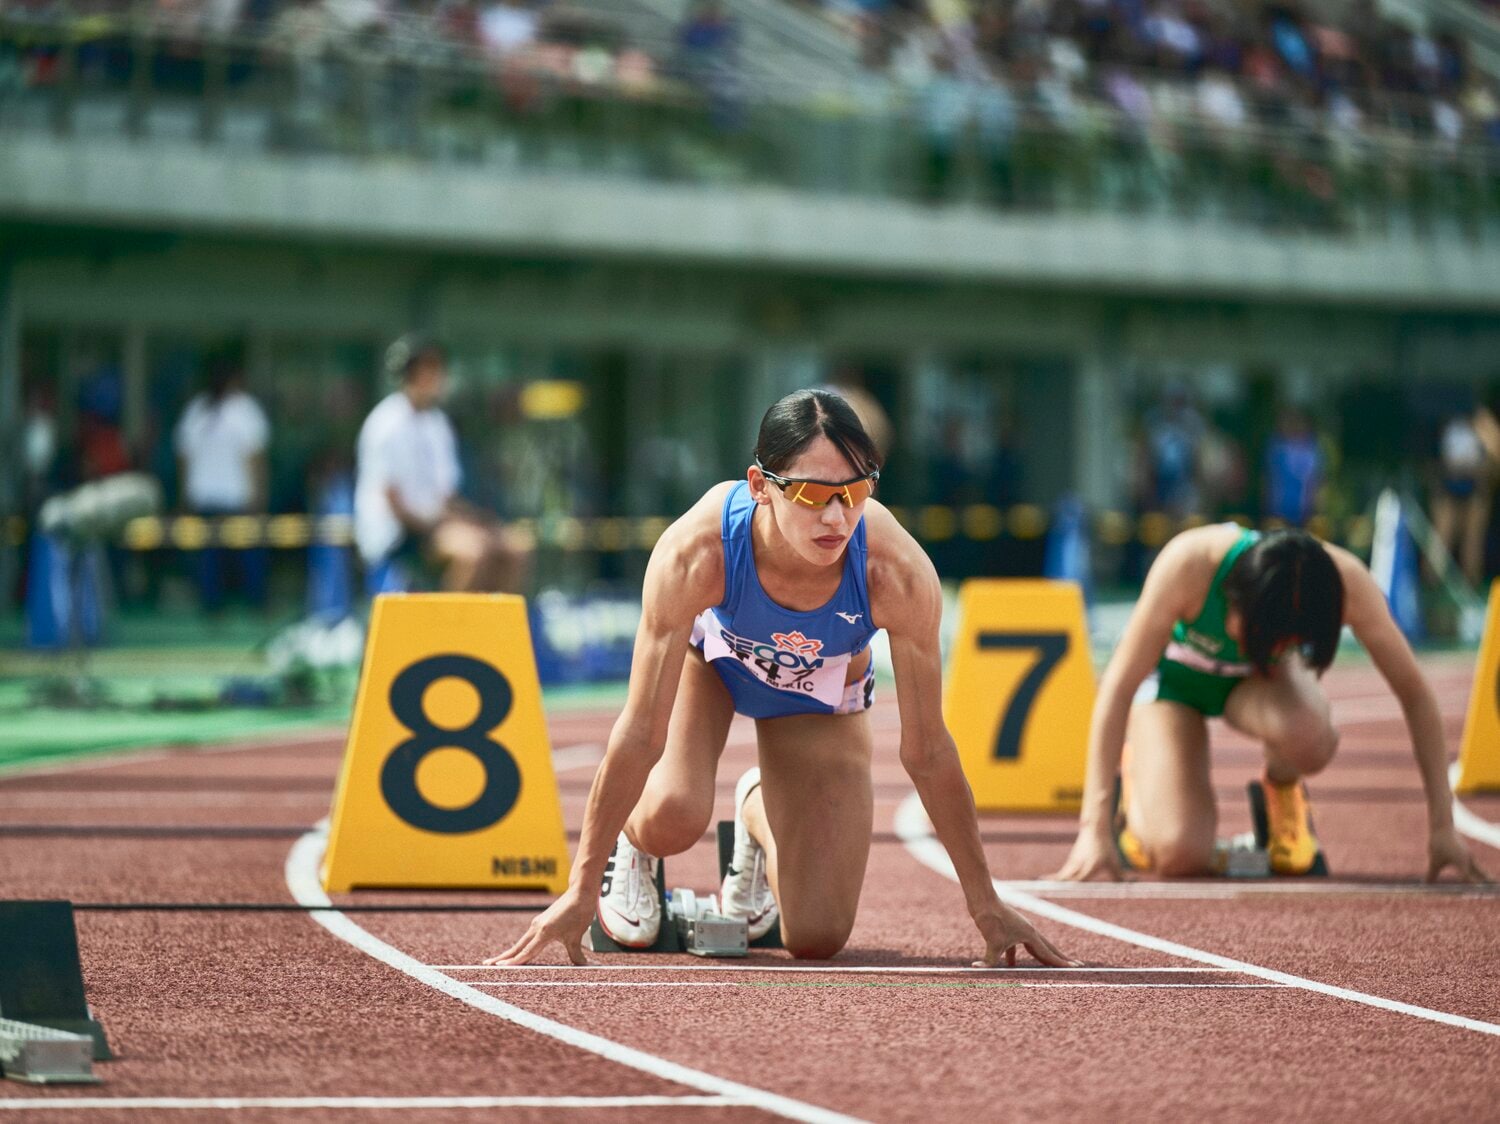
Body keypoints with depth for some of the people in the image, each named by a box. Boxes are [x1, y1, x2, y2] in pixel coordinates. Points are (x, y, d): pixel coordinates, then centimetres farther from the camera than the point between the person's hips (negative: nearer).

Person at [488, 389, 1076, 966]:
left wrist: (985, 904, -18)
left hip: (821, 697, 1)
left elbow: (927, 752, -25)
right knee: (672, 818, -32)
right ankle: (632, 843, 8)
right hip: (710, 653, -1)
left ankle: (759, 812, 29)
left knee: (817, 939, -6)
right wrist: (581, 890, -31)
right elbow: (640, 734, -34)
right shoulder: (694, 554, -41)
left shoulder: (900, 576, -39)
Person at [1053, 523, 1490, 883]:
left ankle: (1282, 788, 0)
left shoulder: (1347, 583, -34)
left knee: (1308, 737, -38)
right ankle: (1140, 782, 13)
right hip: (1177, 674, -1)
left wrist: (1442, 827, -21)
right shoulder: (1189, 564, -40)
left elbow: (1415, 694, -21)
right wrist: (1096, 827, -39)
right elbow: (1117, 687, -34)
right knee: (1179, 856, -23)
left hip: (1256, 681, 1)